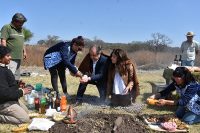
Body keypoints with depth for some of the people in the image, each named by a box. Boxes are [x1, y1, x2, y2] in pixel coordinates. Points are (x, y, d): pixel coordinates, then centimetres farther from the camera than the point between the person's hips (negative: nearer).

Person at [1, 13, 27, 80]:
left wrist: (24, 51, 17)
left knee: (17, 76, 12)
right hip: (11, 58, -8)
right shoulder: (7, 28, -5)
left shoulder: (21, 29, 19)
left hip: (19, 57, 8)